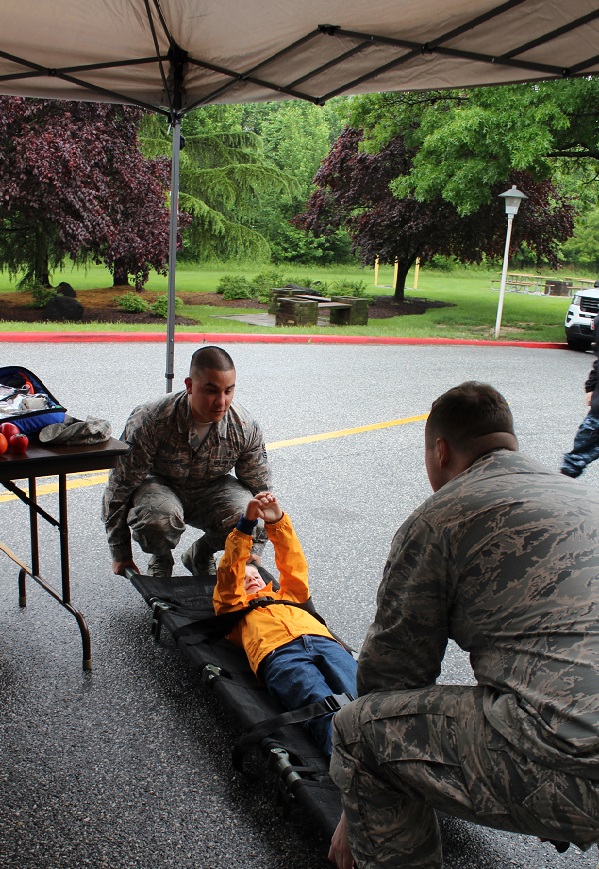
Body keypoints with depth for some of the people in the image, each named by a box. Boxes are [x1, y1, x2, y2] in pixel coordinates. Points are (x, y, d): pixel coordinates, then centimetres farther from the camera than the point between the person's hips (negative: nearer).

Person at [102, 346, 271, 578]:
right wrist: (121, 554, -13)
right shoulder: (150, 421, -29)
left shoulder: (245, 427, -20)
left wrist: (254, 551, -8)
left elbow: (260, 488, -5)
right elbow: (119, 488, -20)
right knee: (160, 516, -37)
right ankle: (160, 561, 1)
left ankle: (200, 555, 5)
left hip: (209, 491, 3)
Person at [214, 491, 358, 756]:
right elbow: (229, 571, 21)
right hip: (278, 652, -3)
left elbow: (293, 563, 32)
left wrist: (277, 522, 16)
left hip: (323, 641, 4)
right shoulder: (234, 607, 36)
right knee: (329, 713, -35)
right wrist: (247, 523, 10)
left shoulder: (288, 596, 43)